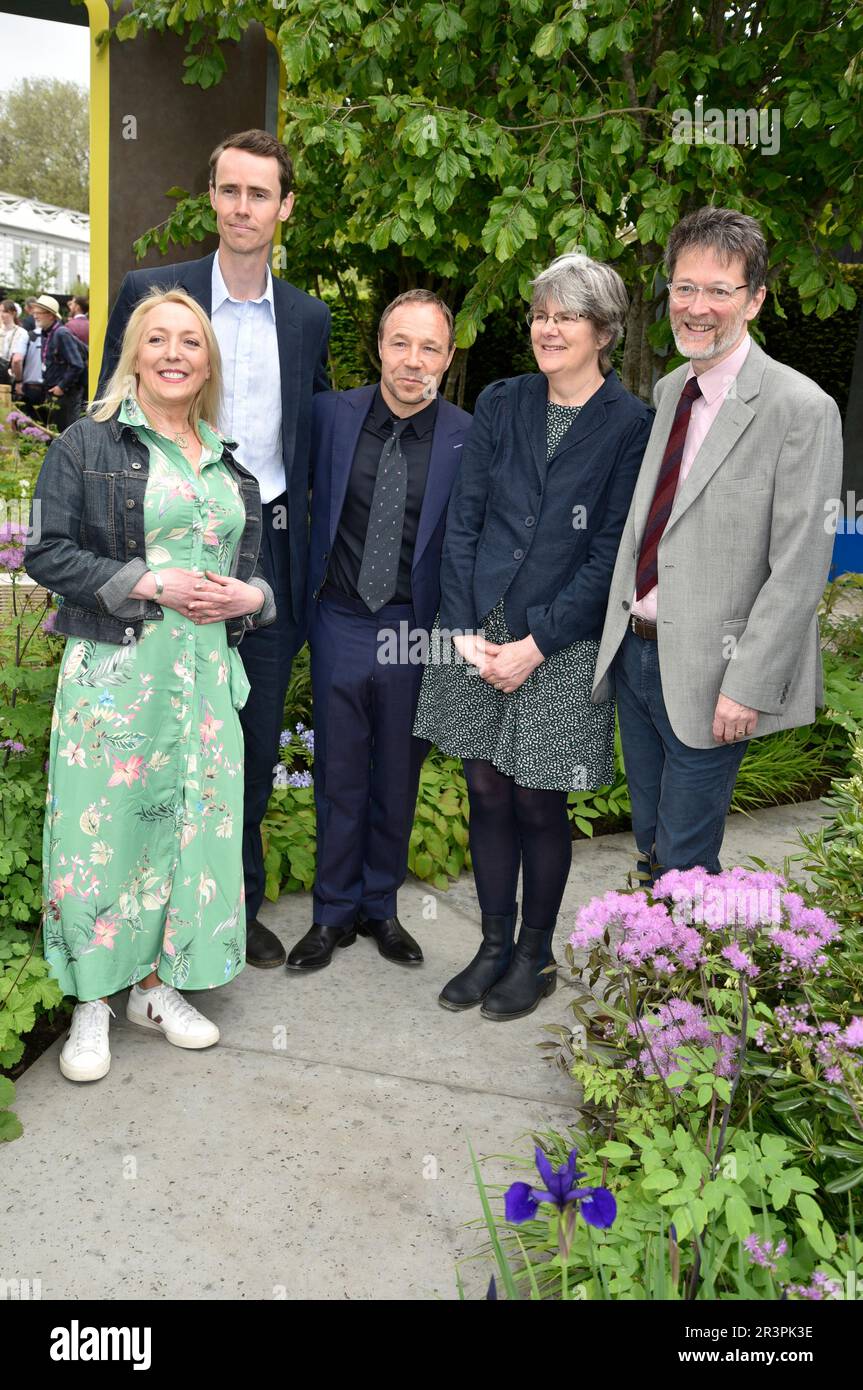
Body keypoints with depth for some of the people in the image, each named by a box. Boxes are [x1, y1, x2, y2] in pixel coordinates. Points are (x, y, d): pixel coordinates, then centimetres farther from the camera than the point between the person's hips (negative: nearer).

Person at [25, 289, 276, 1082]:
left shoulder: (228, 463, 15)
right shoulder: (89, 443, 0)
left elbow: (253, 564, 21)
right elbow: (49, 553, -7)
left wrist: (246, 595, -3)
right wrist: (155, 585, -15)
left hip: (206, 671, 5)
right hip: (115, 668, -4)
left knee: (193, 823, 7)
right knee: (105, 826, -1)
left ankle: (158, 984, 23)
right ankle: (92, 1003, 15)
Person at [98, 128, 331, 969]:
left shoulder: (308, 318, 9)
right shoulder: (151, 293, -2)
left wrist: (300, 518, 8)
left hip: (272, 550, 3)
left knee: (255, 744, 12)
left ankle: (239, 905, 29)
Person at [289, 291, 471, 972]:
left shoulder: (467, 437, -6)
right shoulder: (331, 413, -2)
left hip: (417, 632, -1)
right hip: (340, 625, 1)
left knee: (398, 776, 13)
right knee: (339, 774, 11)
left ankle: (381, 905, 33)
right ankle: (334, 911, 28)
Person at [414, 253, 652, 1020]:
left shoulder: (632, 424, -4)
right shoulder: (501, 403, 7)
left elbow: (611, 553, -7)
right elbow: (463, 519, 5)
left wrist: (536, 644, -12)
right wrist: (463, 628, -5)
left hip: (562, 646, -3)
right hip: (480, 632, 4)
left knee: (538, 805, 5)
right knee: (487, 792, 10)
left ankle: (536, 955, 25)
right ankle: (494, 945, 27)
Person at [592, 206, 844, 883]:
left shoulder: (801, 408, -14)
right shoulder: (666, 391, 8)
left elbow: (799, 569, -17)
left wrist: (747, 687, -18)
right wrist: (618, 631, 12)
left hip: (706, 673, -7)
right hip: (632, 649, 7)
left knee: (685, 861, 5)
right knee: (650, 844, 21)